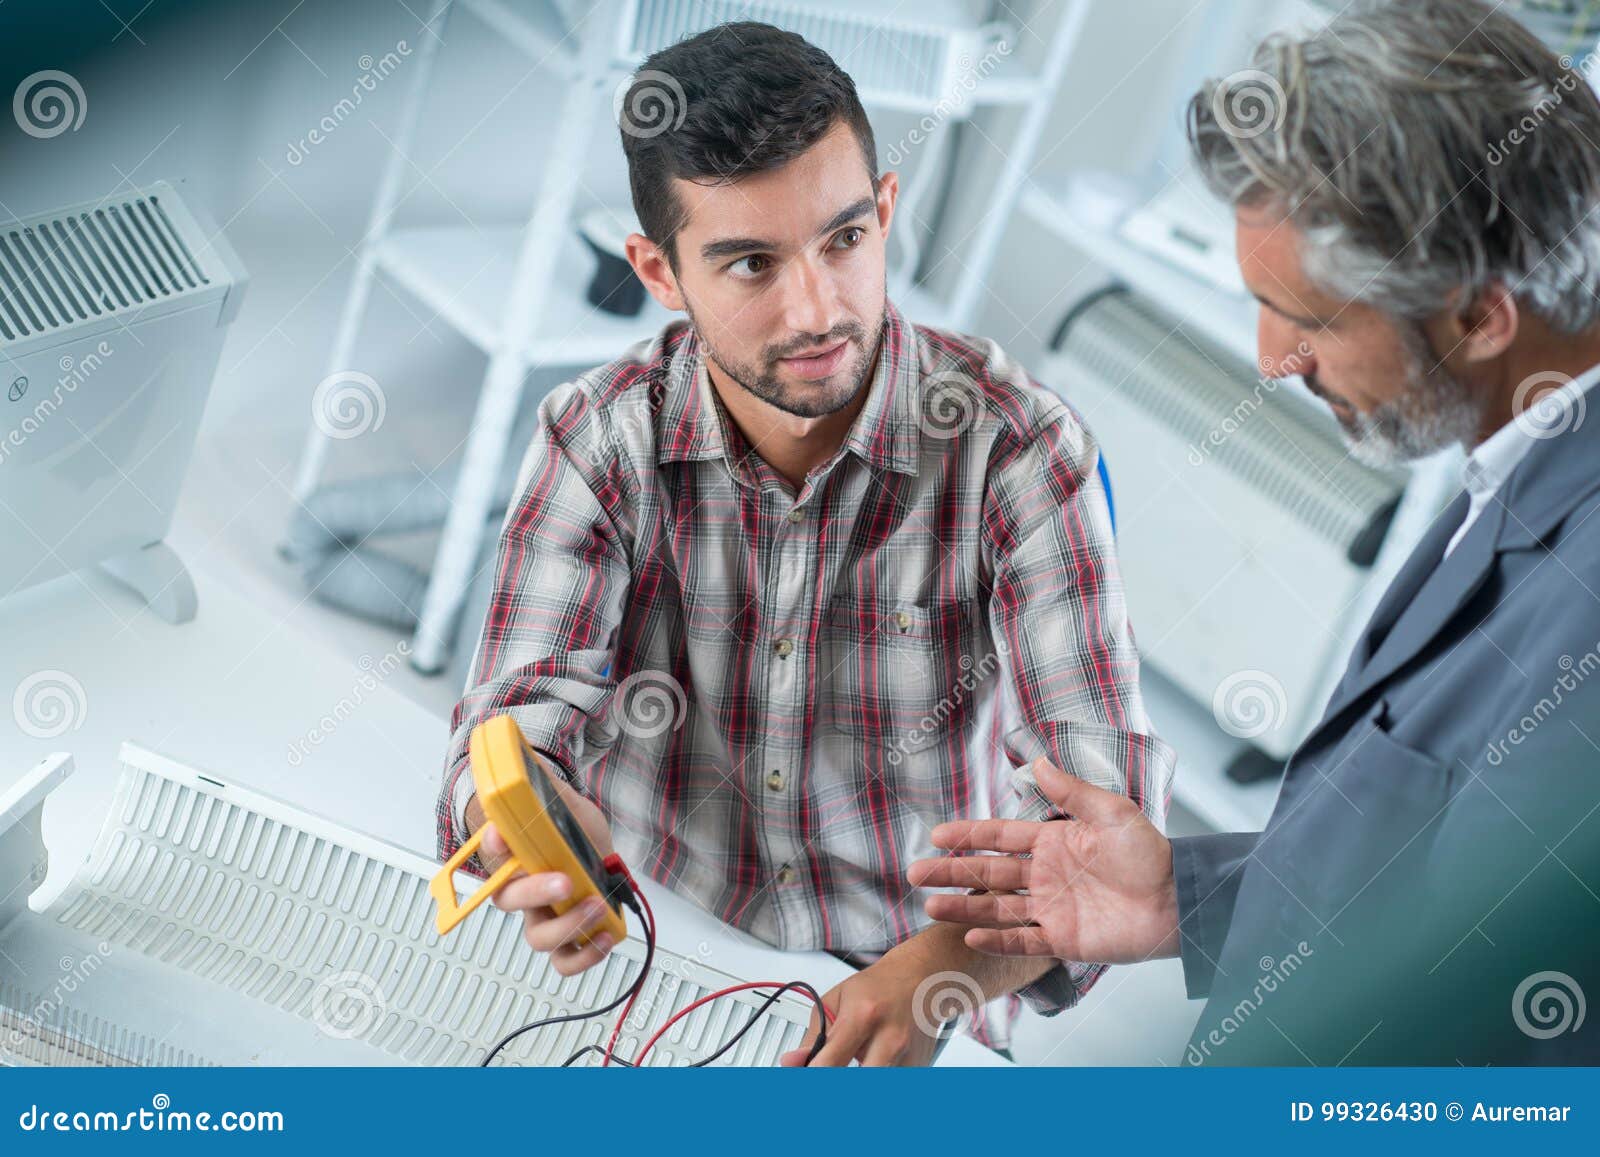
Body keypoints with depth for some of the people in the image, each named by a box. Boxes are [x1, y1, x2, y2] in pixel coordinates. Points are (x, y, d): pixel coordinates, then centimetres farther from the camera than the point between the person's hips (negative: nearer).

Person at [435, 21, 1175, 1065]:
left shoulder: (1016, 446, -12)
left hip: (906, 1012, 0)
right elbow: (515, 723, -12)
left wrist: (941, 969, -36)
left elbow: (1104, 798, -17)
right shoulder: (597, 439, -5)